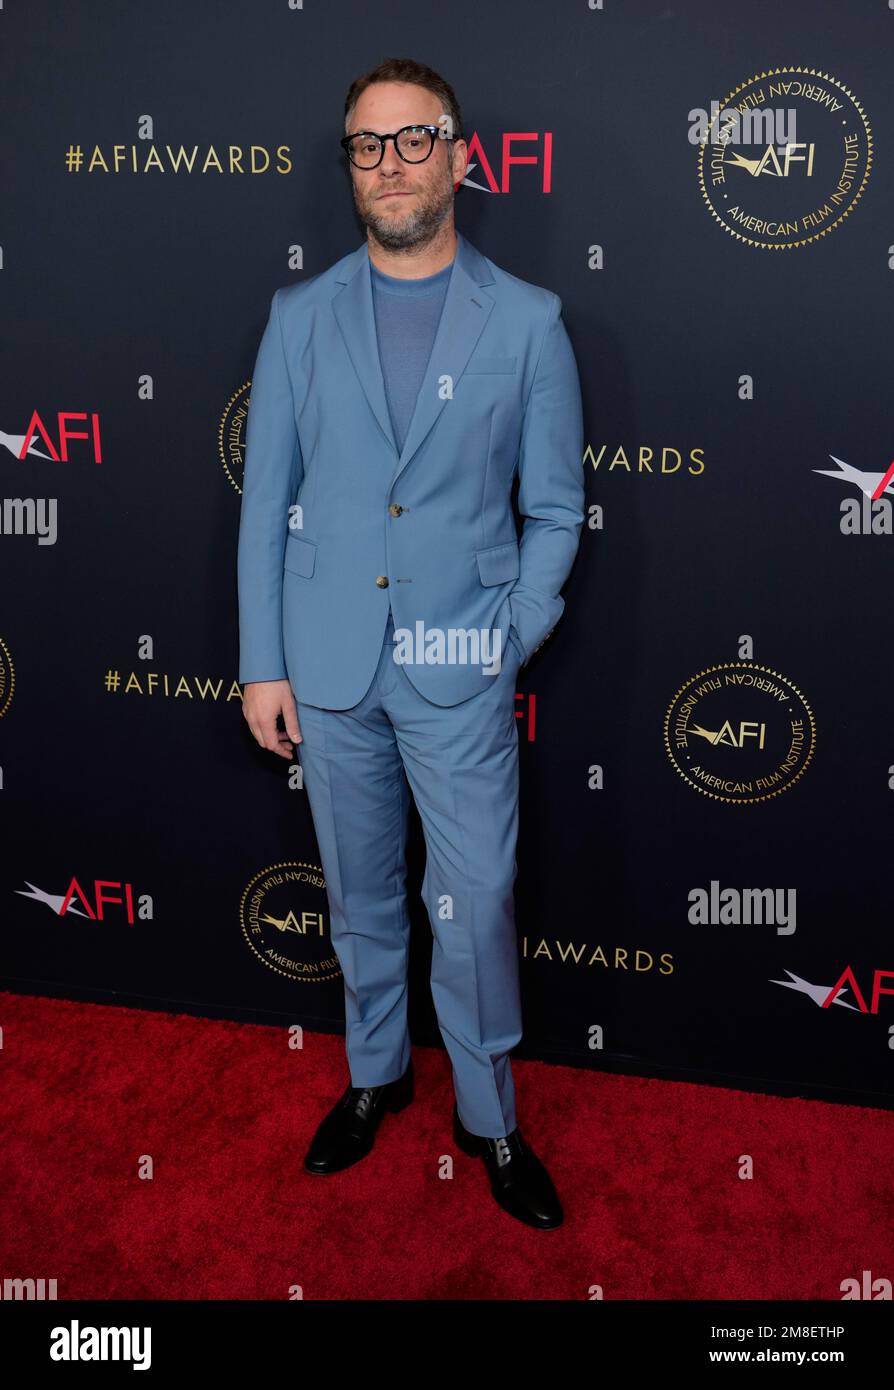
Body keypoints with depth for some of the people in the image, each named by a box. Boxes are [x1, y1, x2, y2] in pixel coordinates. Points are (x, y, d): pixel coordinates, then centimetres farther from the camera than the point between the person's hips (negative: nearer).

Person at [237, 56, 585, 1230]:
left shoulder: (526, 321, -1)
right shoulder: (302, 316, 4)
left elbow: (555, 509, 2)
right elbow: (266, 500, 4)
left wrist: (507, 645, -5)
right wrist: (262, 663, 1)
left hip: (459, 670, -2)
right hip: (330, 664, 2)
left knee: (474, 905, 3)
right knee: (360, 896, 16)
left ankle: (491, 1118, 25)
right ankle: (375, 1076, 38)